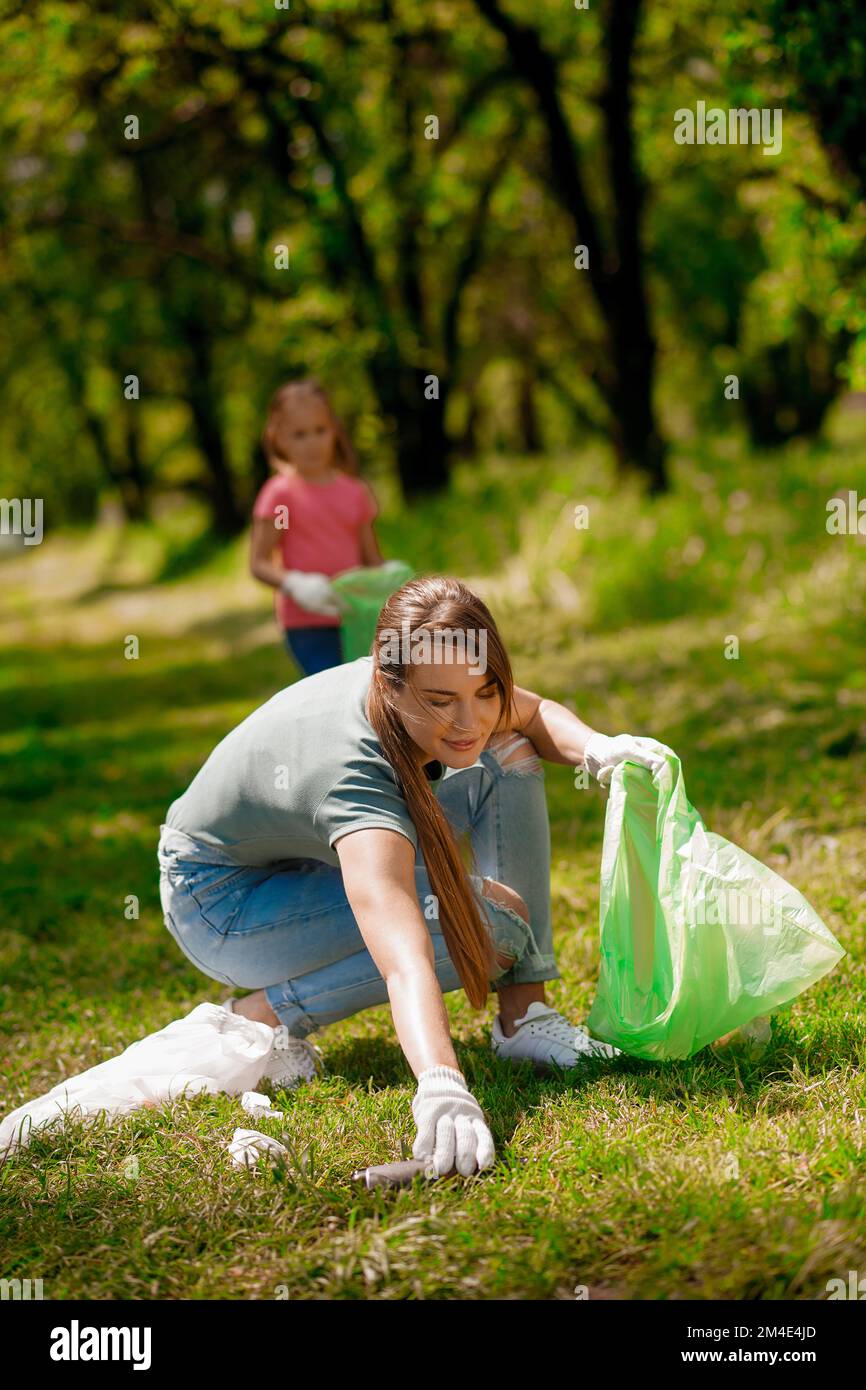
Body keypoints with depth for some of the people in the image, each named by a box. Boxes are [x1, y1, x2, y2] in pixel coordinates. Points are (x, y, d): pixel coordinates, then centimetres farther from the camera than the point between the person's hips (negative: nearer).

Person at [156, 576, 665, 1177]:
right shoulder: (351, 773, -42)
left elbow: (537, 714, 4)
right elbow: (406, 963, -54)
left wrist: (596, 746, -18)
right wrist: (441, 1091, -68)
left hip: (315, 855, 8)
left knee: (511, 757, -8)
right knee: (493, 920, -26)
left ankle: (523, 1012, -7)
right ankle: (257, 1017, -13)